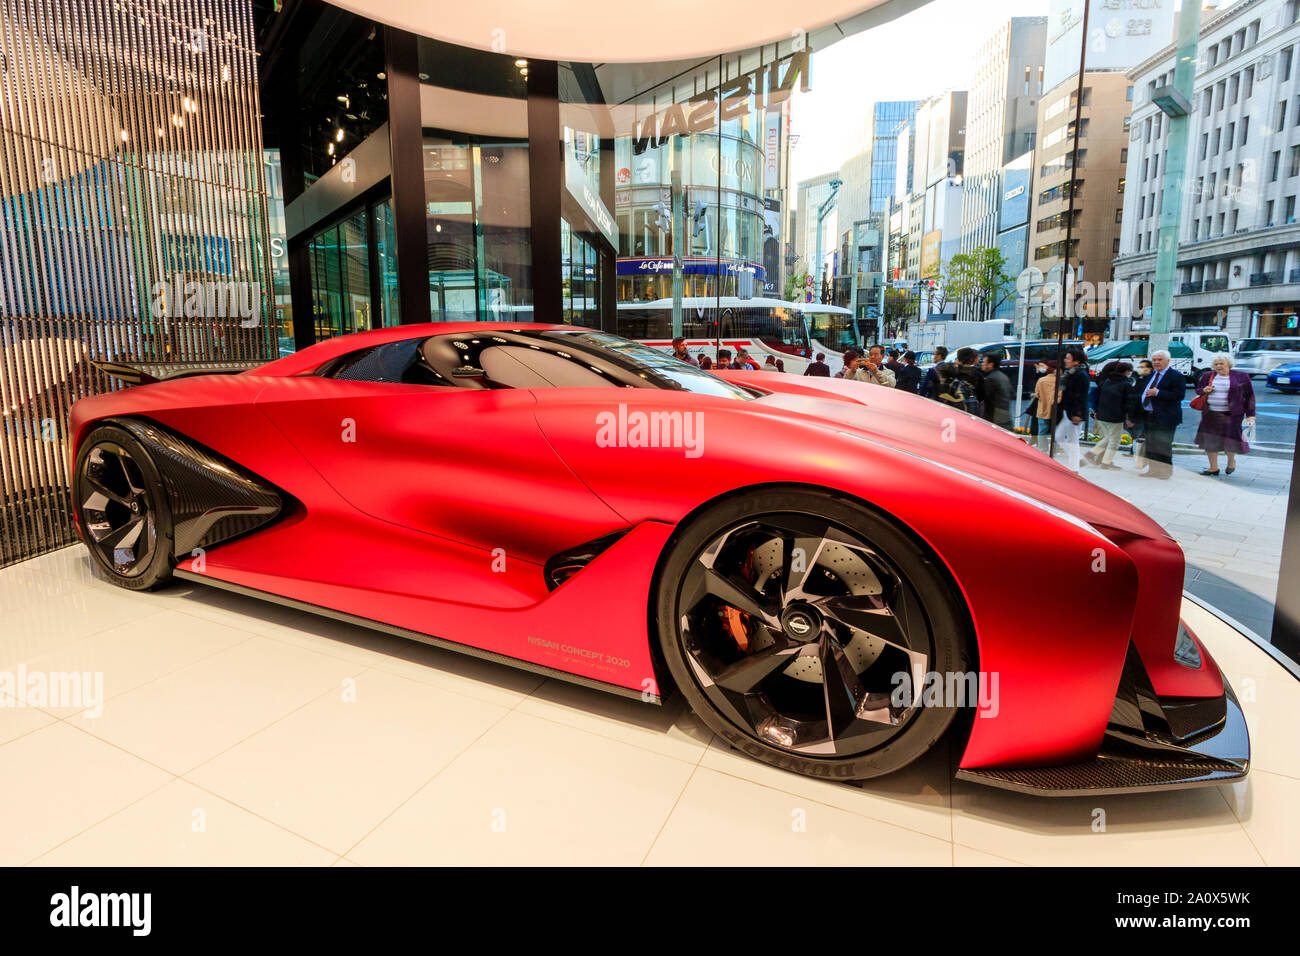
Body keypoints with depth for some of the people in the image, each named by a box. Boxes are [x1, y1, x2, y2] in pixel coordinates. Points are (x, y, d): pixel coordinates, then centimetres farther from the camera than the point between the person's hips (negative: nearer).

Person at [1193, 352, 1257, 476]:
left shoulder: (1241, 376, 0)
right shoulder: (1208, 376, 7)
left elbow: (1249, 395, 3)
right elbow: (1198, 390, 19)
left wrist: (1250, 414, -1)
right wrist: (1204, 390, -6)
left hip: (1231, 414, -3)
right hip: (1210, 414, 3)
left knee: (1230, 439, 0)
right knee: (1210, 440, 2)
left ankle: (1231, 461, 31)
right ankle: (1213, 468, 13)